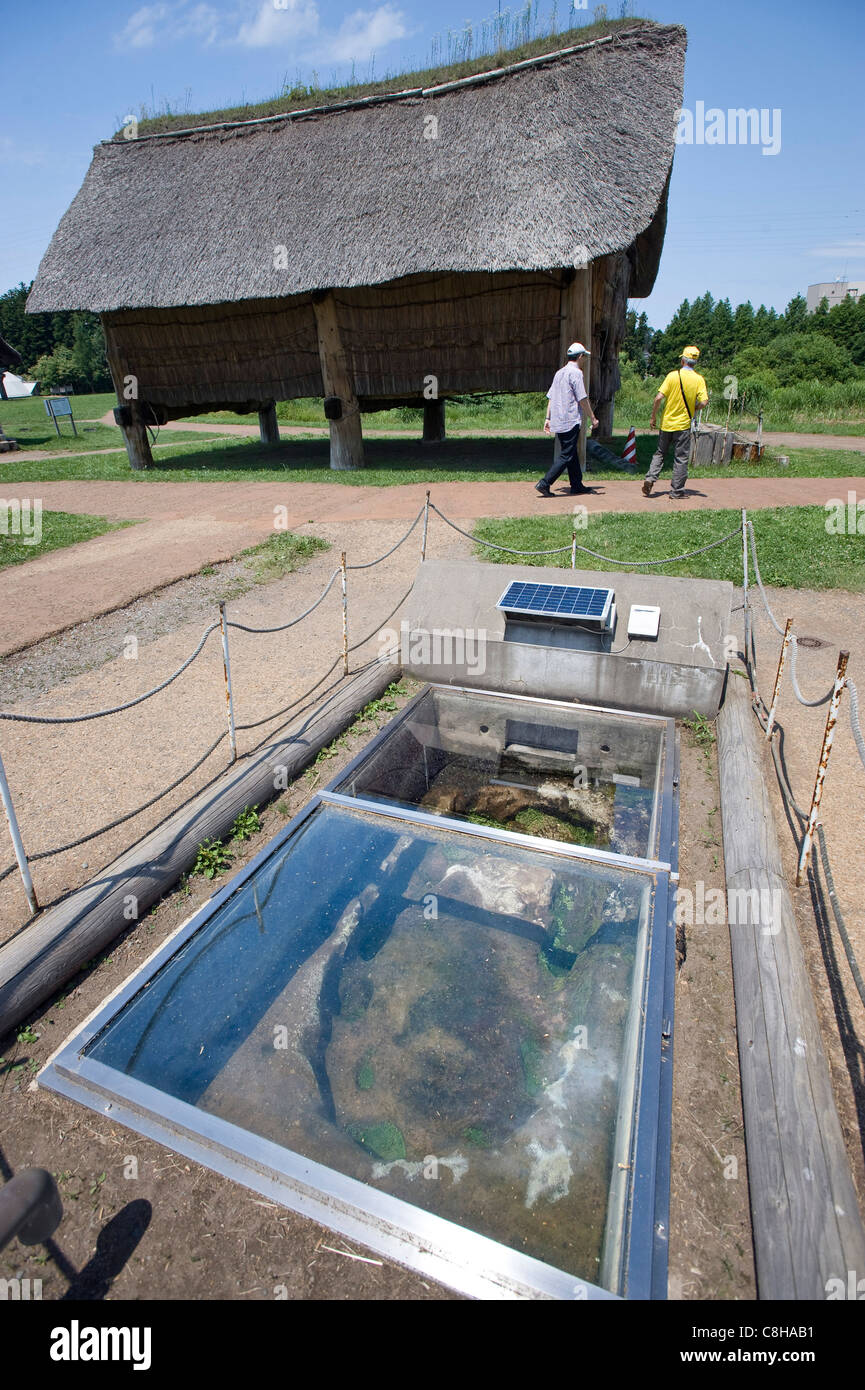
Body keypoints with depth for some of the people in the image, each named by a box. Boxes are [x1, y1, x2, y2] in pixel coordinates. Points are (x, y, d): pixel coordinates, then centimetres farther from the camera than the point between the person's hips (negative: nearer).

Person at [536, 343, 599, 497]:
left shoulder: (559, 372, 17)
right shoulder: (576, 372, -9)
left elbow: (550, 397, 16)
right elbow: (582, 399, -13)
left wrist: (547, 418, 16)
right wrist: (593, 418, -7)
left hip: (557, 421, 9)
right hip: (571, 421, -9)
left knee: (572, 454, 15)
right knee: (567, 456, -8)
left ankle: (576, 485, 20)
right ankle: (544, 483, -15)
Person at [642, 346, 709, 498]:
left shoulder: (672, 375, -5)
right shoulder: (699, 379, -5)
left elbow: (659, 398, -11)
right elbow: (704, 402, -11)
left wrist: (653, 417, -1)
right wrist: (692, 409, 9)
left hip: (666, 422, 1)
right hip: (683, 424, -1)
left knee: (660, 453, 16)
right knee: (681, 458, 6)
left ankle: (650, 478, -3)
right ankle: (676, 491, 8)